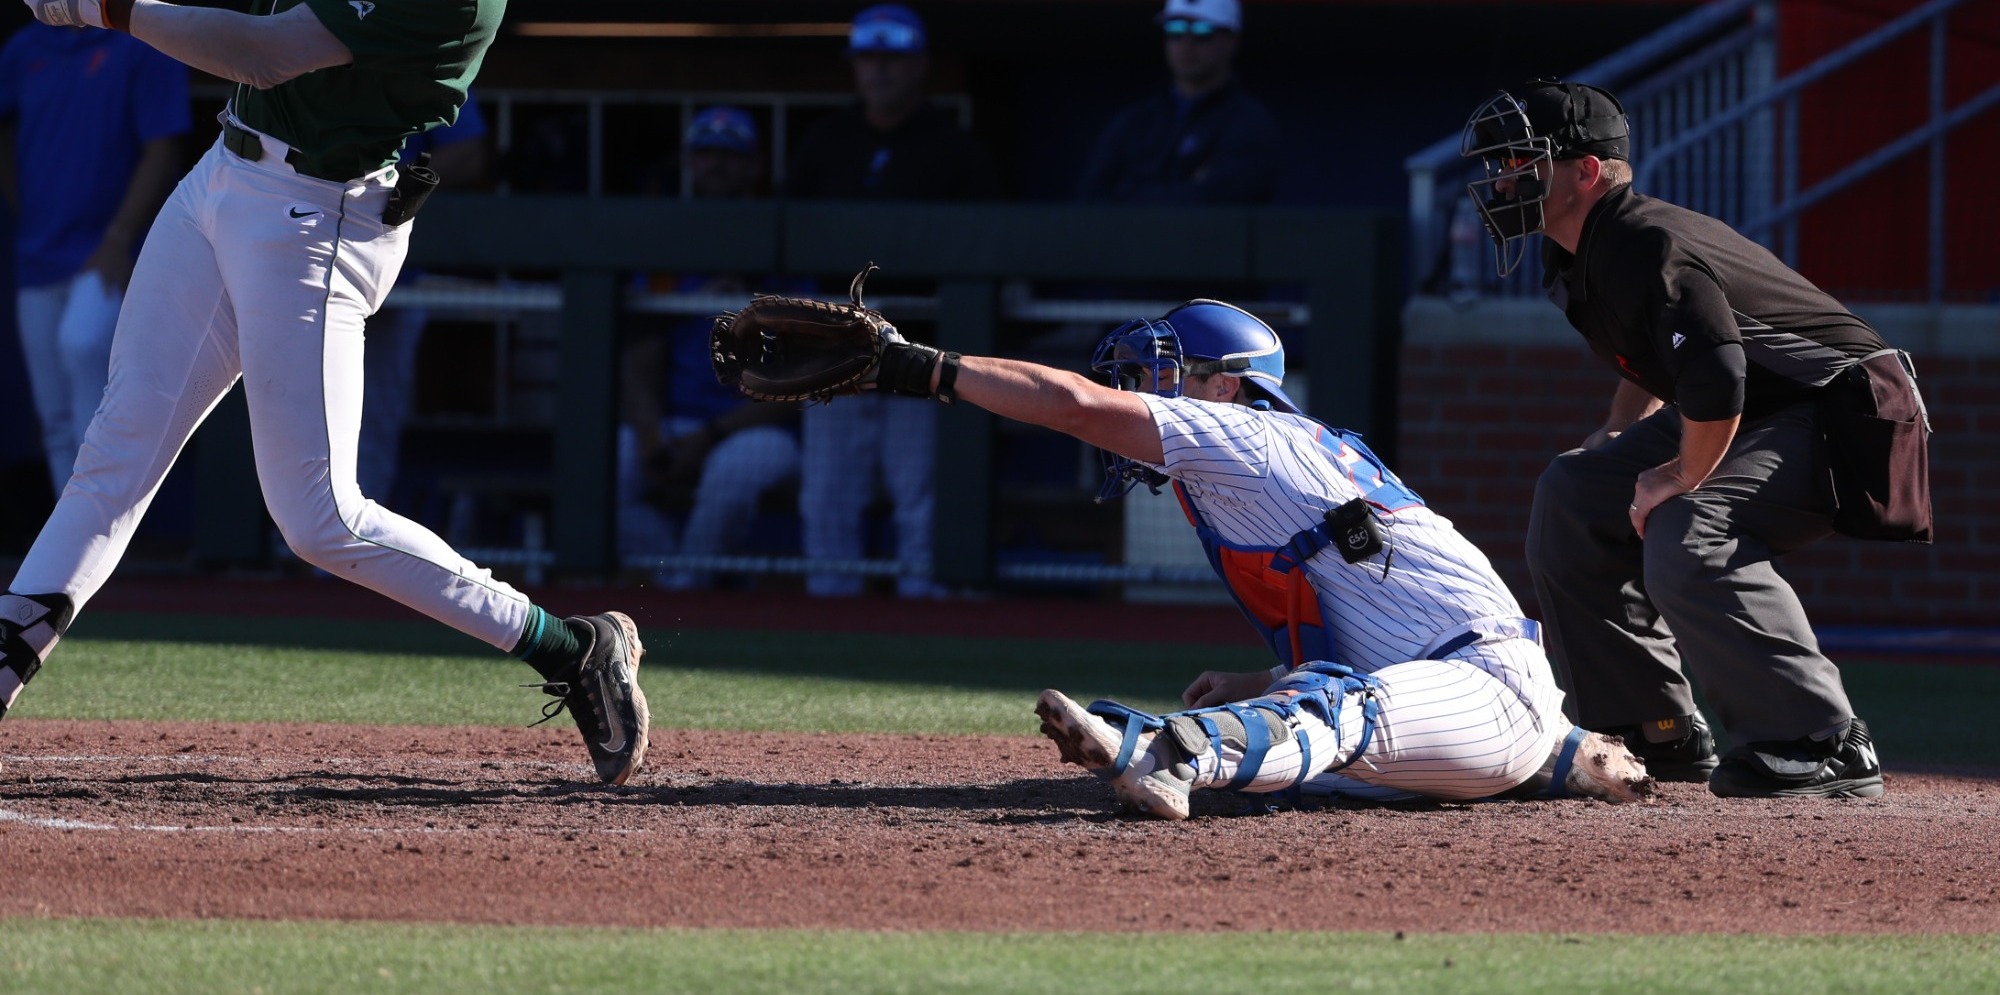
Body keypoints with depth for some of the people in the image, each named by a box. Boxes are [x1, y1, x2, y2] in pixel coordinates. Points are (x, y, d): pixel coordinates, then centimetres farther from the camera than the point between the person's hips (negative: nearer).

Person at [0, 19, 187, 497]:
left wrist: (118, 240, -18)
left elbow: (163, 154, -10)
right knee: (57, 423, 6)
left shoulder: (145, 46, -6)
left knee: (82, 344, -33)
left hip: (105, 257, -6)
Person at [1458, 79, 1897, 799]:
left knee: (1686, 537, -32)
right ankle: (1658, 737, 14)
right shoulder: (1580, 259, 7)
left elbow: (1715, 383, -36)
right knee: (1572, 496, 9)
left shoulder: (1650, 251, -26)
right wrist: (1616, 447, 13)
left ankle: (1827, 746, -26)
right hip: (1741, 417, 11)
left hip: (1836, 422, -11)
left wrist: (1681, 480, -21)